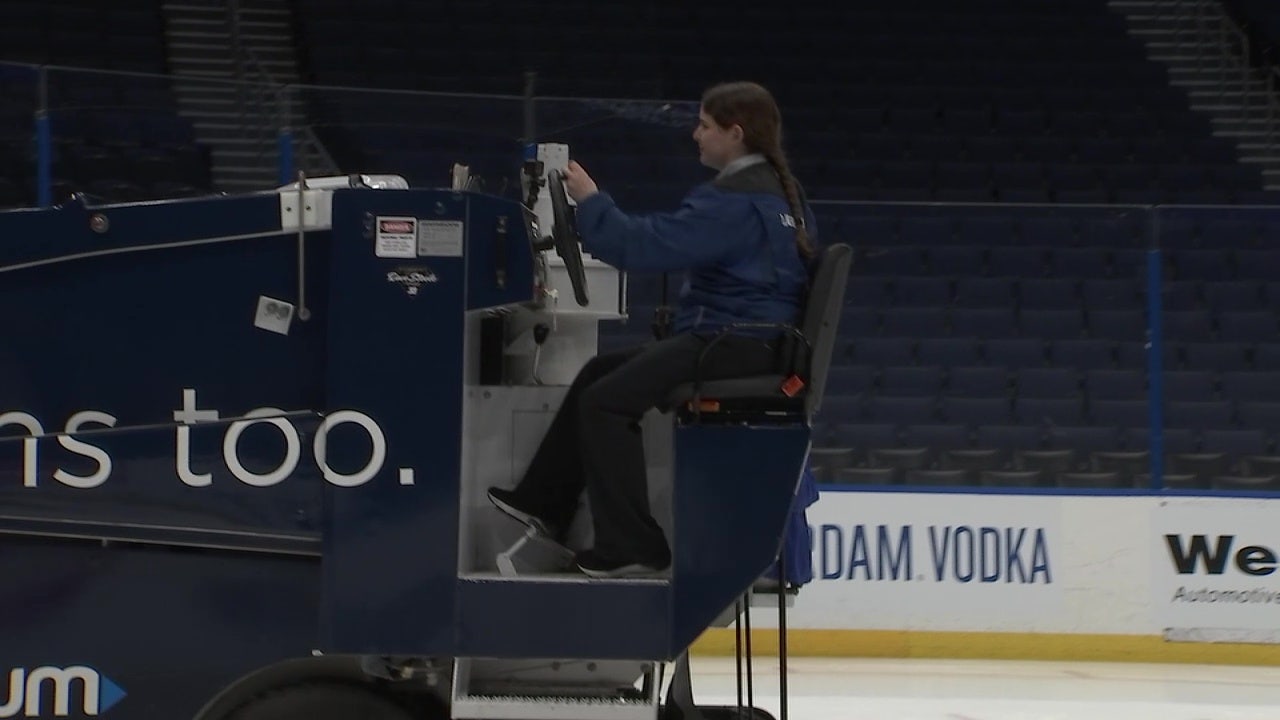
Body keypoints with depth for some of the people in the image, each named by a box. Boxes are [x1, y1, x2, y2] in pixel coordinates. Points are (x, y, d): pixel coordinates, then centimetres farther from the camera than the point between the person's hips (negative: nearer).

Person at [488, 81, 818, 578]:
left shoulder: (734, 201, -18)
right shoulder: (777, 192, 15)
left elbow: (646, 245, -21)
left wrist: (590, 202, -10)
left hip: (735, 344, -11)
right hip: (753, 339, 11)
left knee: (606, 401, -18)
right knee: (601, 373, 15)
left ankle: (631, 546, -16)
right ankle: (546, 504, 20)